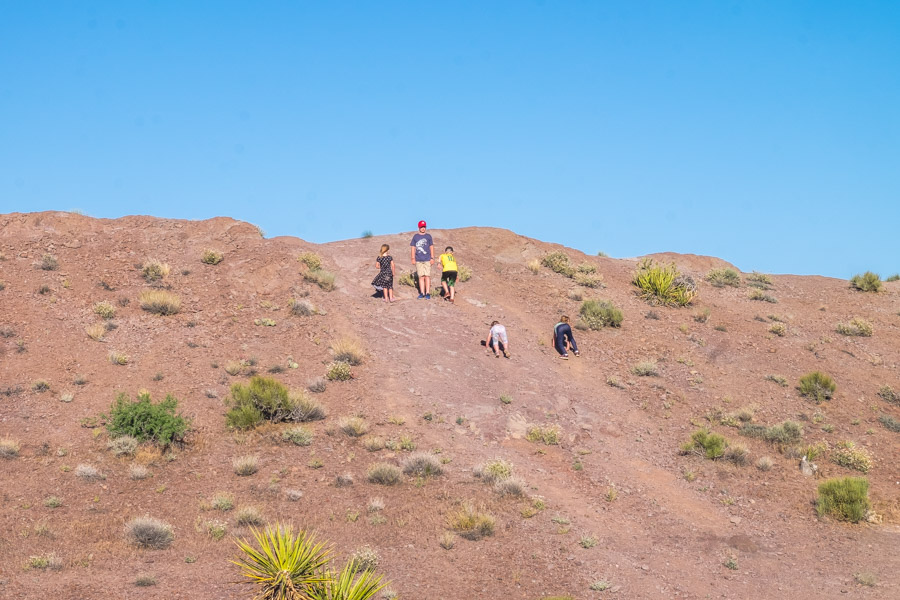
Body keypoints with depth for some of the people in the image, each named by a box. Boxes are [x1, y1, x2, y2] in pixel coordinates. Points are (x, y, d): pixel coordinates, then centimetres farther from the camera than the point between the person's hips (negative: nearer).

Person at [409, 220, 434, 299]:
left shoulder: (428, 236, 8)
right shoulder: (415, 237, 9)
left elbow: (431, 247, 9)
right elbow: (413, 248, 11)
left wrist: (432, 258, 3)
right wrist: (413, 258, 4)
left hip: (427, 259, -1)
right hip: (418, 260, 1)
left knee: (427, 276, -5)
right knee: (421, 277, 2)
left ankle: (428, 293, -3)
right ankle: (422, 293, 6)